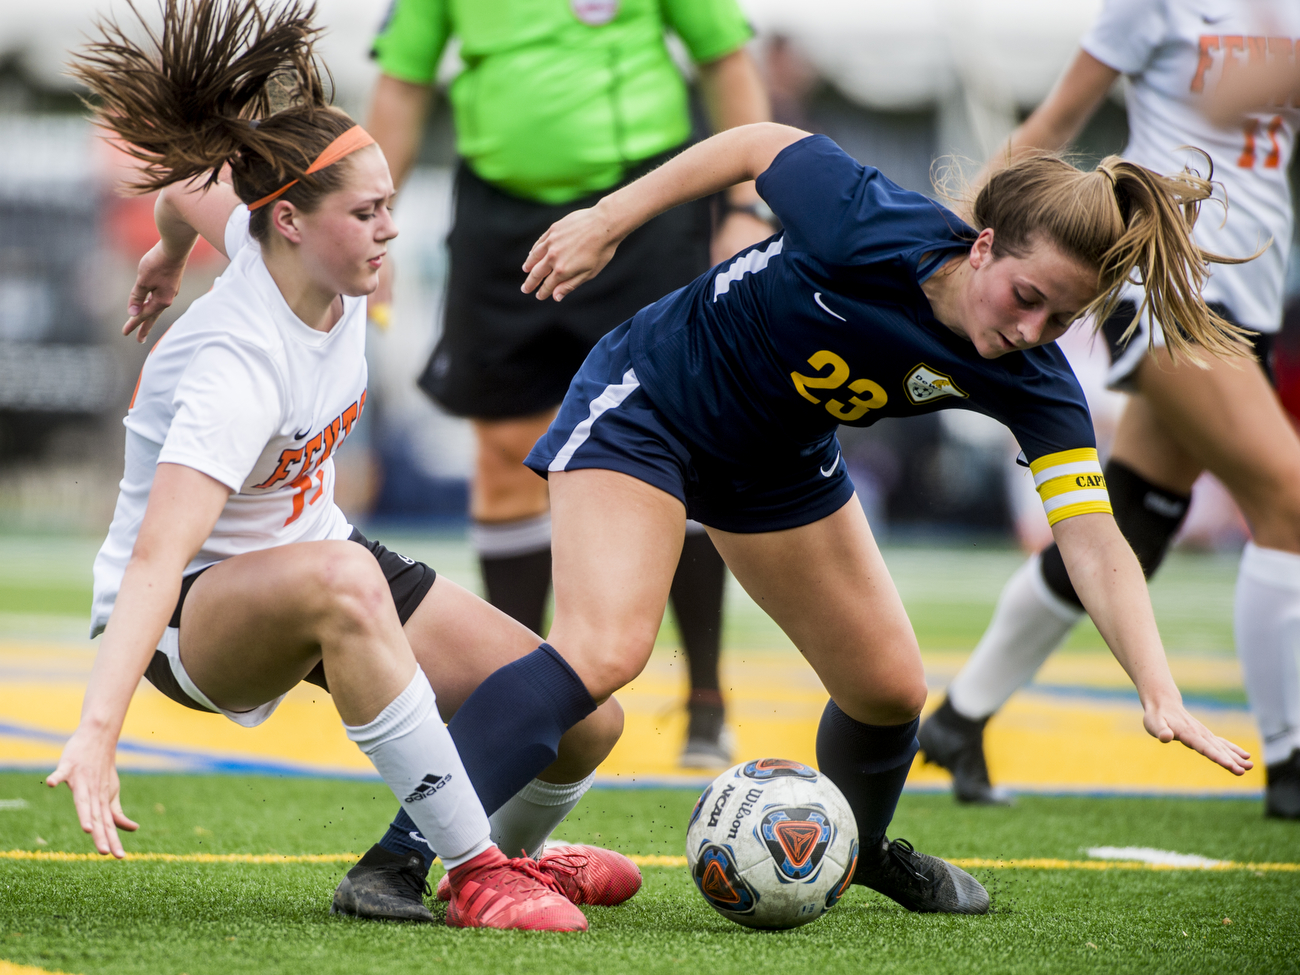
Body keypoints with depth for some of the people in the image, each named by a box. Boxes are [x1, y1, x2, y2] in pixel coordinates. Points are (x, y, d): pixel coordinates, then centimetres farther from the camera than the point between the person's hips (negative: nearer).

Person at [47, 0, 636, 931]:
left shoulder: (331, 270, -9)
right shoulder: (239, 368, -33)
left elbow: (187, 189, 12)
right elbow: (155, 558, -45)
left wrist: (169, 259, 36)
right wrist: (98, 731, -56)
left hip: (317, 548, 8)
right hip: (190, 615, -8)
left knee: (583, 720, -6)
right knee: (338, 580, -44)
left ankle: (504, 852, 30)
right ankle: (474, 878, -34)